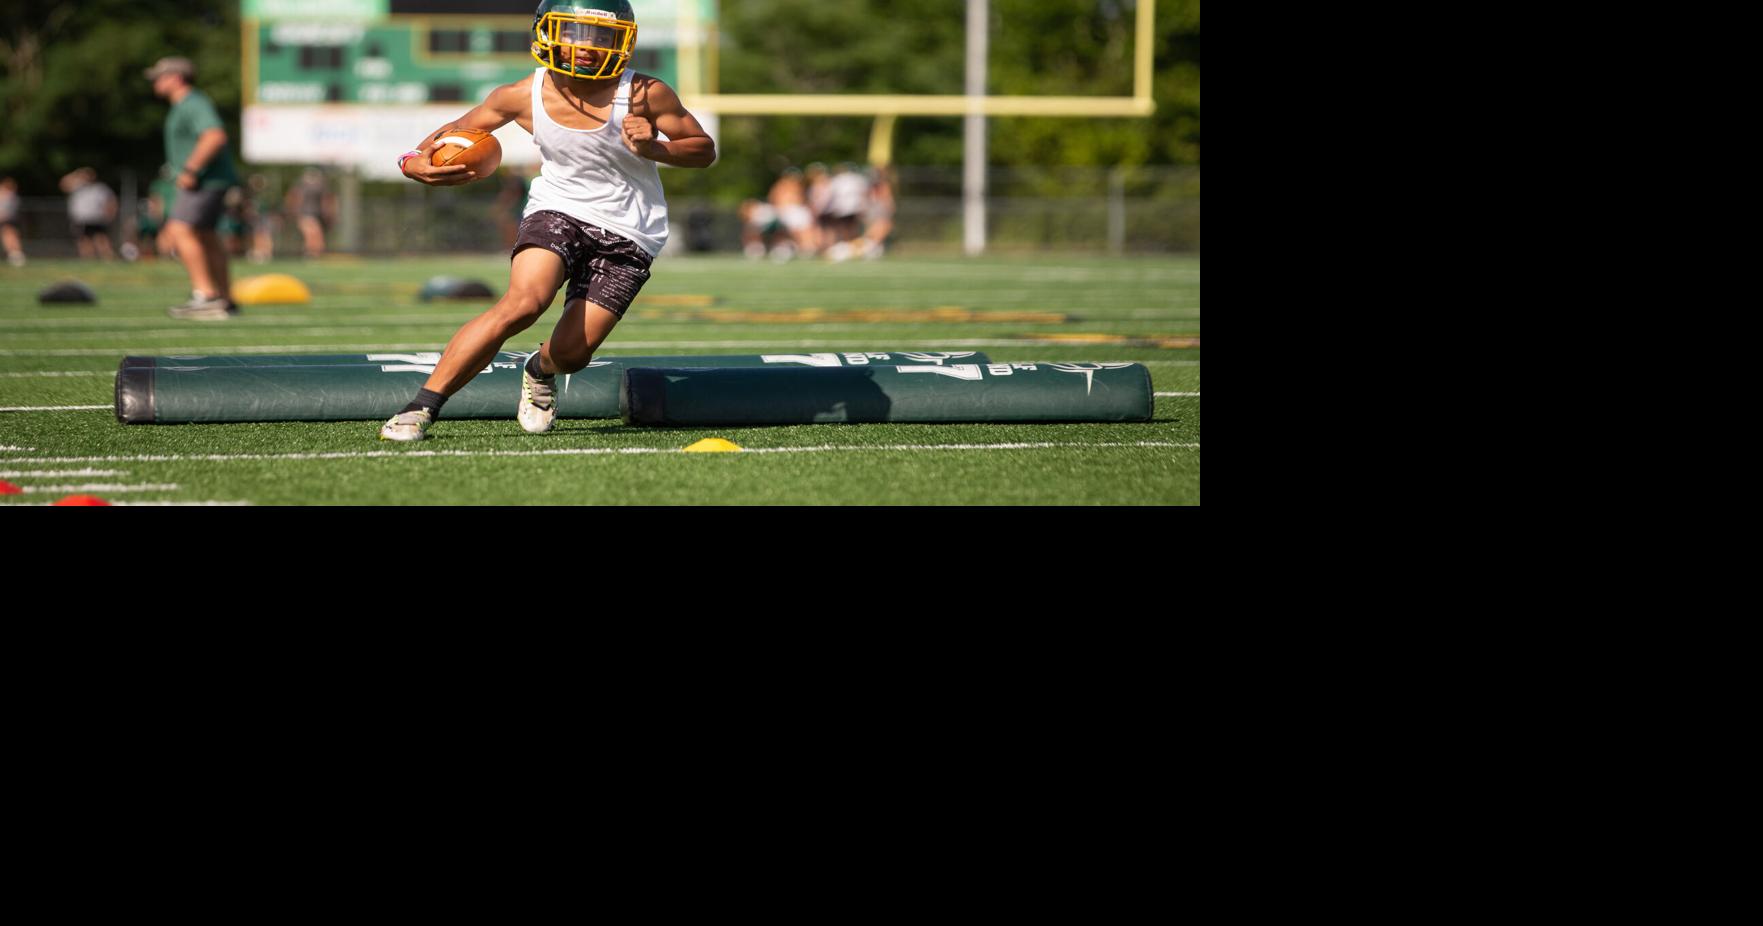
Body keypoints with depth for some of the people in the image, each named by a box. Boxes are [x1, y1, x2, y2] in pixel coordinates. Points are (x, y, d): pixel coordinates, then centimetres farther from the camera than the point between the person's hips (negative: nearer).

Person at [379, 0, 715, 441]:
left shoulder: (645, 95, -14)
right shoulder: (525, 96, -8)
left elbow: (704, 151, -4)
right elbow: (458, 131, 6)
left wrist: (653, 148, -24)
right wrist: (415, 161, -16)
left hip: (625, 235, 0)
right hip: (558, 210, 0)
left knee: (572, 353, -9)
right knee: (522, 303, -29)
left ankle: (540, 371, 33)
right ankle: (422, 407, -22)